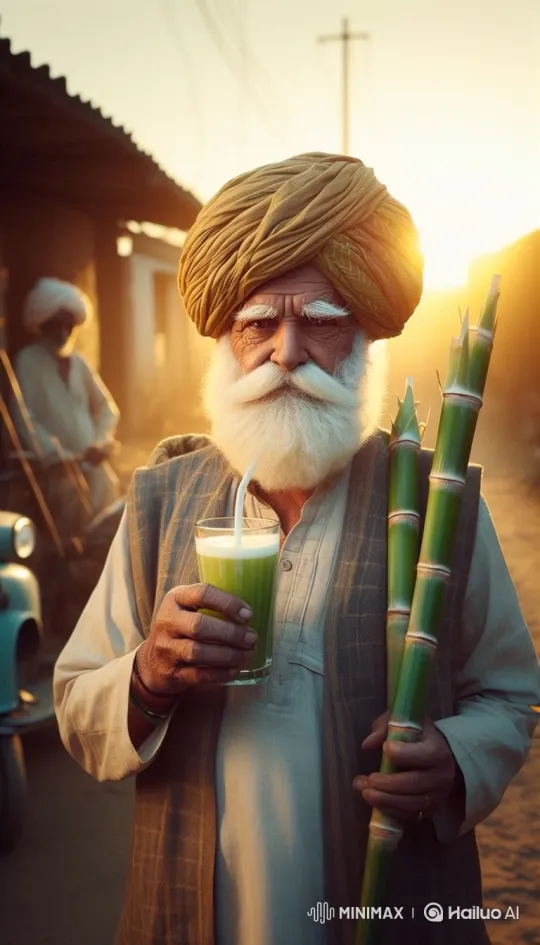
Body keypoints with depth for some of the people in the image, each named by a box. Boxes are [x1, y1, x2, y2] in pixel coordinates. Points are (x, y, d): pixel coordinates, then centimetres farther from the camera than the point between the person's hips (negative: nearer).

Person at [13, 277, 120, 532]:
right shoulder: (28, 361, -5)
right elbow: (26, 421, -12)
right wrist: (63, 458, -16)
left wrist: (103, 442, -1)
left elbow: (106, 407, 17)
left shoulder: (78, 362, 12)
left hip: (94, 465, 6)